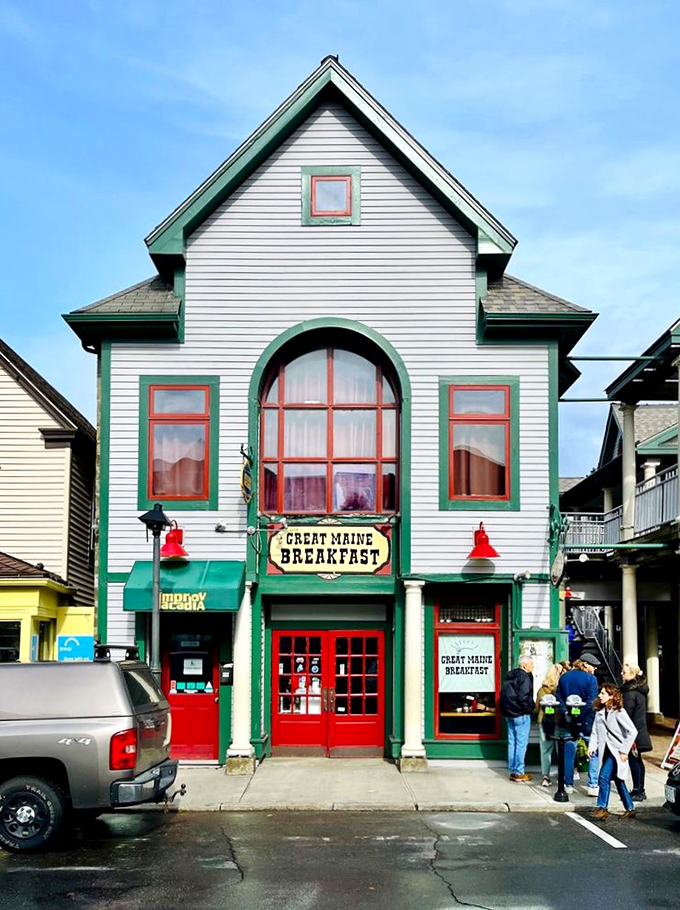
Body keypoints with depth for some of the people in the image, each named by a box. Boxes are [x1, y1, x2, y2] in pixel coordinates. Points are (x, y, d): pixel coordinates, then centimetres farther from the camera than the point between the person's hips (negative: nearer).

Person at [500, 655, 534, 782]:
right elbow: (523, 697, -22)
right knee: (521, 743, -3)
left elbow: (503, 695, 17)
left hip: (509, 714, 9)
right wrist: (530, 707, -9)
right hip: (521, 714, -9)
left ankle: (513, 771, 18)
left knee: (512, 742, 13)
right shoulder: (525, 677, -14)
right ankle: (519, 773, -1)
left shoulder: (510, 675, 14)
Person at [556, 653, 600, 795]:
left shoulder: (564, 677, 7)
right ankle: (593, 786, 2)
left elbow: (558, 697, 2)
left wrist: (566, 713, -5)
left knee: (569, 753, 11)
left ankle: (568, 785, 15)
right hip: (586, 721, -4)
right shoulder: (590, 679, -9)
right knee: (594, 753, 6)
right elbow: (591, 702, -16)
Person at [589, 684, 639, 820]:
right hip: (606, 750, 7)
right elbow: (595, 731, 9)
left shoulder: (619, 712, -12)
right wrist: (592, 746, -7)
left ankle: (602, 808, -12)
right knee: (618, 780, 12)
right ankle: (630, 809, 22)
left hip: (616, 751, -7)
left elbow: (632, 731, -13)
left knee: (604, 776, -17)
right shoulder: (599, 712, 9)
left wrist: (624, 750, -14)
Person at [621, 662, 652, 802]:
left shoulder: (630, 692, -19)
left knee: (633, 760, -4)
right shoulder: (641, 689, 10)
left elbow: (627, 713, -19)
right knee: (637, 760, 14)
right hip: (640, 730, 9)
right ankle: (640, 791, 20)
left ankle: (637, 791, -1)